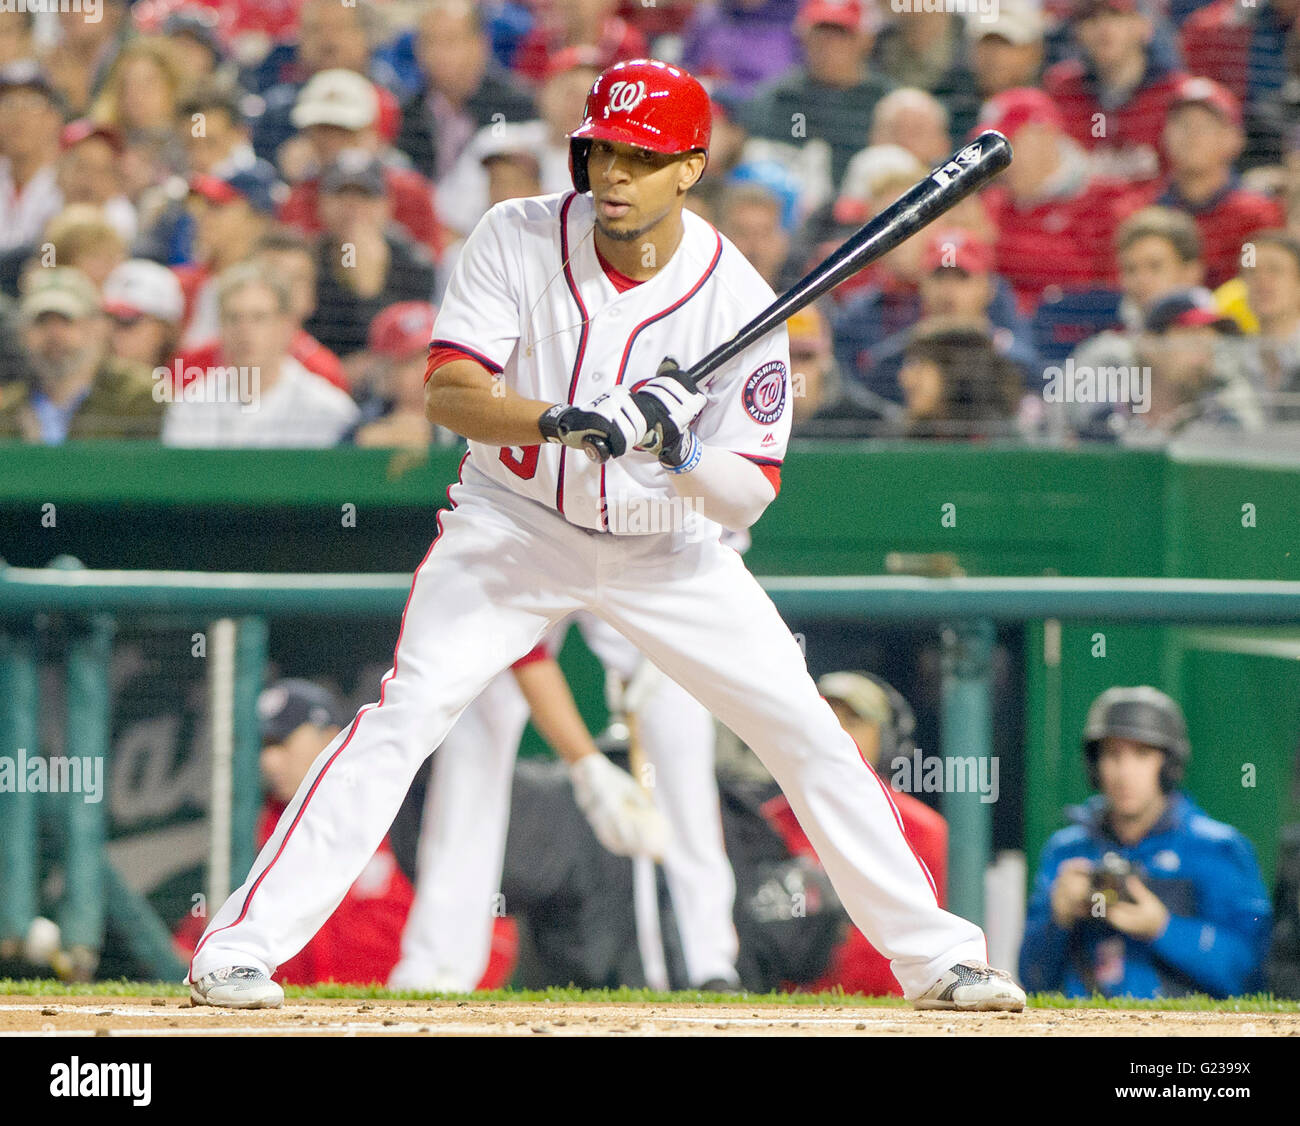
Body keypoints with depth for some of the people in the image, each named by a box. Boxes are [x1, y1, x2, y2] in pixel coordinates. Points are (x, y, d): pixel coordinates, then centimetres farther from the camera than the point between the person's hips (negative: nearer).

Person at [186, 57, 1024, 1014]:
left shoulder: (739, 299, -17)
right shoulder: (519, 239, -16)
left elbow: (749, 496, -17)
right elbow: (449, 394, -23)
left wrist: (681, 450, -38)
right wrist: (560, 422, -41)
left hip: (666, 544, 1)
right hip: (513, 526, -1)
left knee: (806, 730, -3)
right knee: (407, 713, -18)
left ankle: (934, 955, 10)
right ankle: (239, 950, -17)